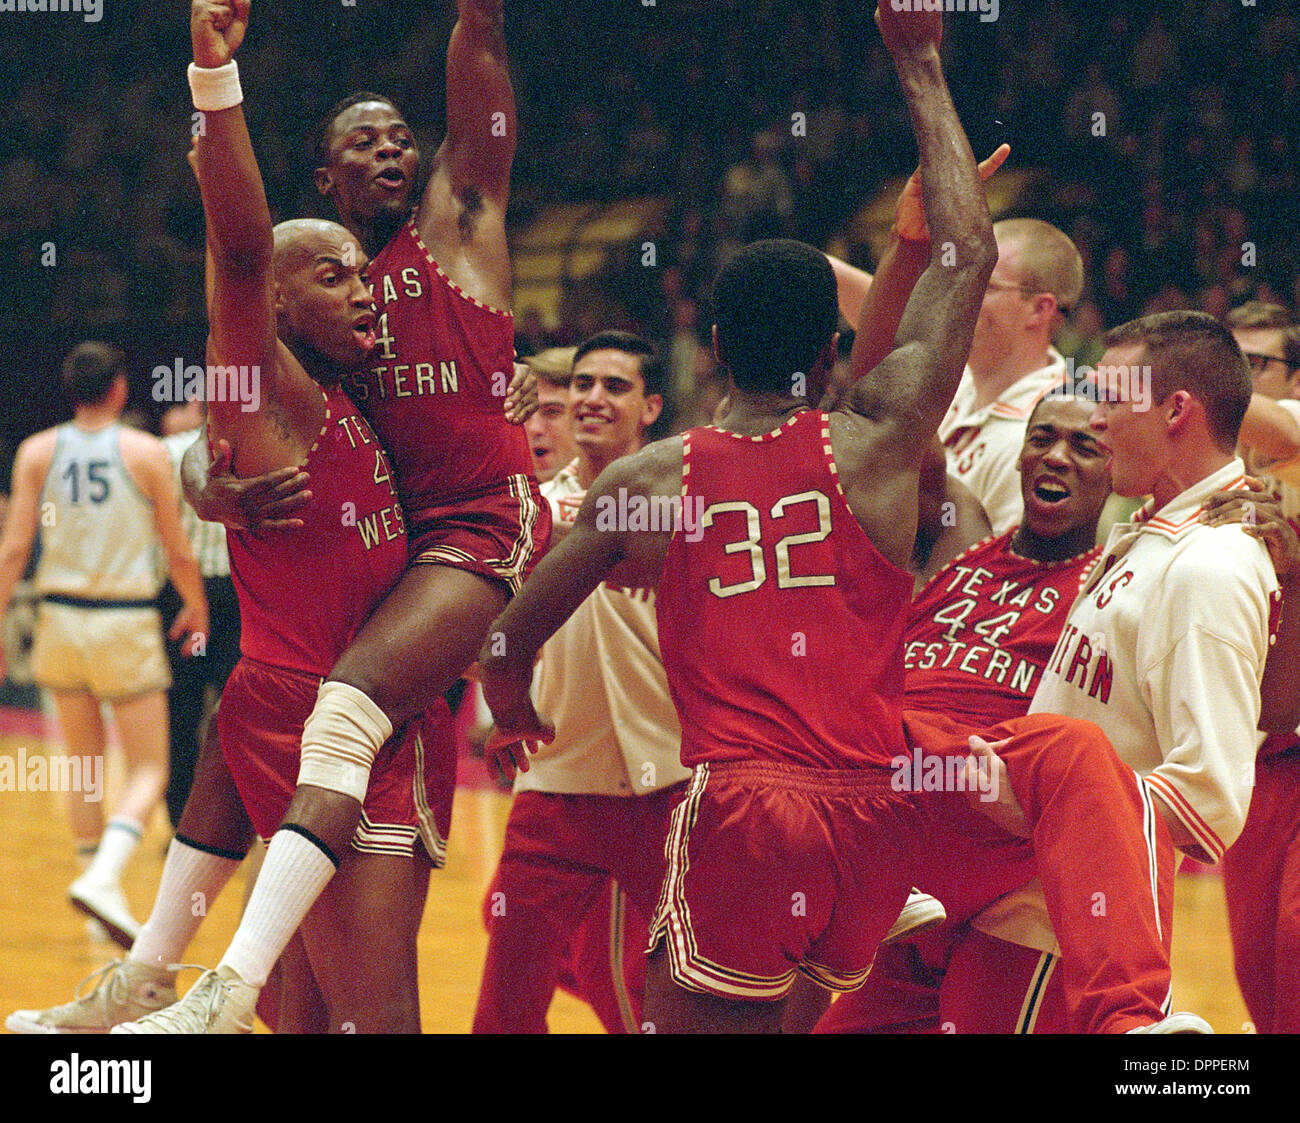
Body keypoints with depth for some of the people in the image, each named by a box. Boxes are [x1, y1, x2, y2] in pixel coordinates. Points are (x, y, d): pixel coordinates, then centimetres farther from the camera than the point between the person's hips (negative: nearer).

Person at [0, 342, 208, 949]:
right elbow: (178, 552, 1)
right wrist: (197, 608, 18)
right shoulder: (147, 453, -4)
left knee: (85, 766, 17)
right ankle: (103, 878, -22)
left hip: (61, 618, 3)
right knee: (148, 772, 1)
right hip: (127, 621, -3)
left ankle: (100, 889, 21)